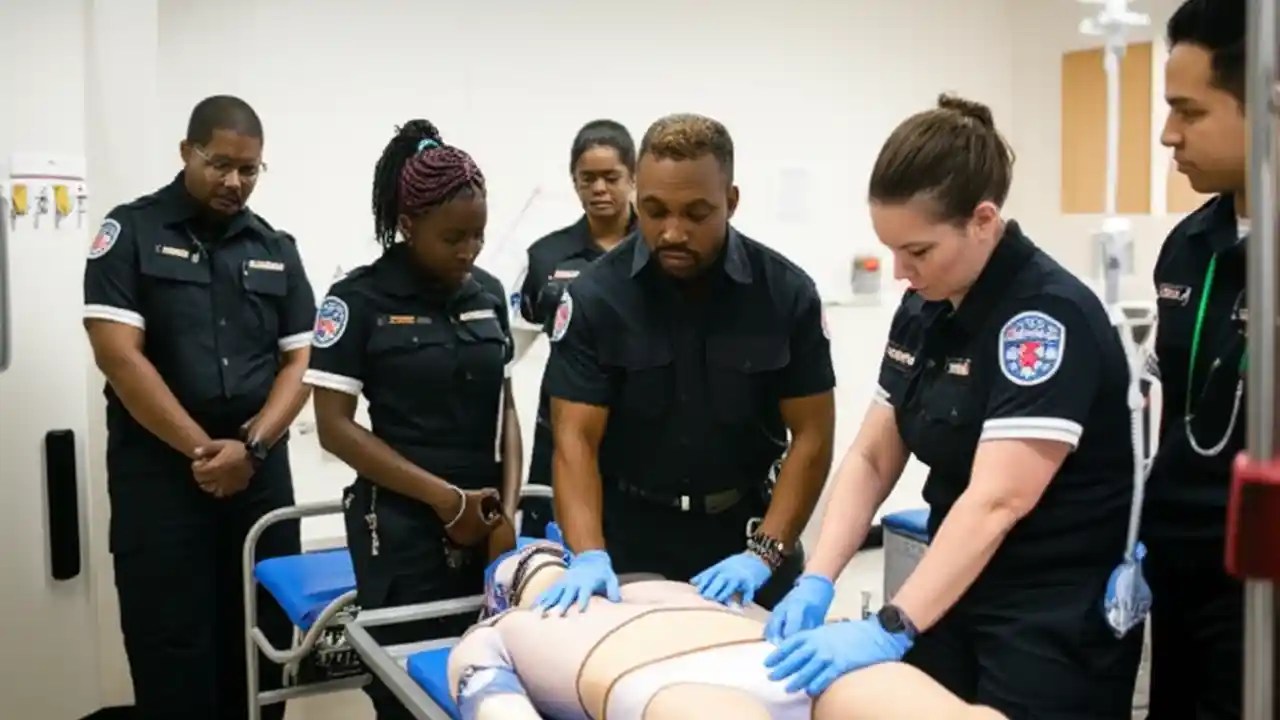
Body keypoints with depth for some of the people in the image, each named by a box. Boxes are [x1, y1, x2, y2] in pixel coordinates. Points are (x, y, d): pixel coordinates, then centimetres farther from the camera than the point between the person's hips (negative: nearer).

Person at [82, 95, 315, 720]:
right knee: (173, 659, 2)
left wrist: (251, 446, -11)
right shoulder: (130, 231, 0)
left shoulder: (276, 249, 11)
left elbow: (300, 361, 5)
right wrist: (201, 449, -13)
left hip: (261, 471, 4)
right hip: (158, 472, -3)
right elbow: (118, 355, -9)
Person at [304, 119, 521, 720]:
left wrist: (508, 507, -1)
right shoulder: (360, 299, -7)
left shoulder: (489, 294, 7)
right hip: (403, 529, -4)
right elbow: (335, 427, -9)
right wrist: (446, 499, -12)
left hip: (485, 526, 4)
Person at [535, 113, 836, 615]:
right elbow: (576, 437, -14)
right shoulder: (594, 296, -12)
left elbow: (811, 434, -8)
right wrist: (589, 556, -28)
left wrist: (765, 553, -19)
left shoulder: (787, 293, -10)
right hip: (631, 540, -1)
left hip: (746, 534, 1)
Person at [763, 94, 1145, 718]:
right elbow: (872, 457, 3)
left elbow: (997, 502, -29)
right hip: (956, 595, 7)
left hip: (1057, 620, -7)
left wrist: (890, 630, -34)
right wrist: (817, 581, -9)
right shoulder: (922, 309, 2)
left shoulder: (1050, 315, -21)